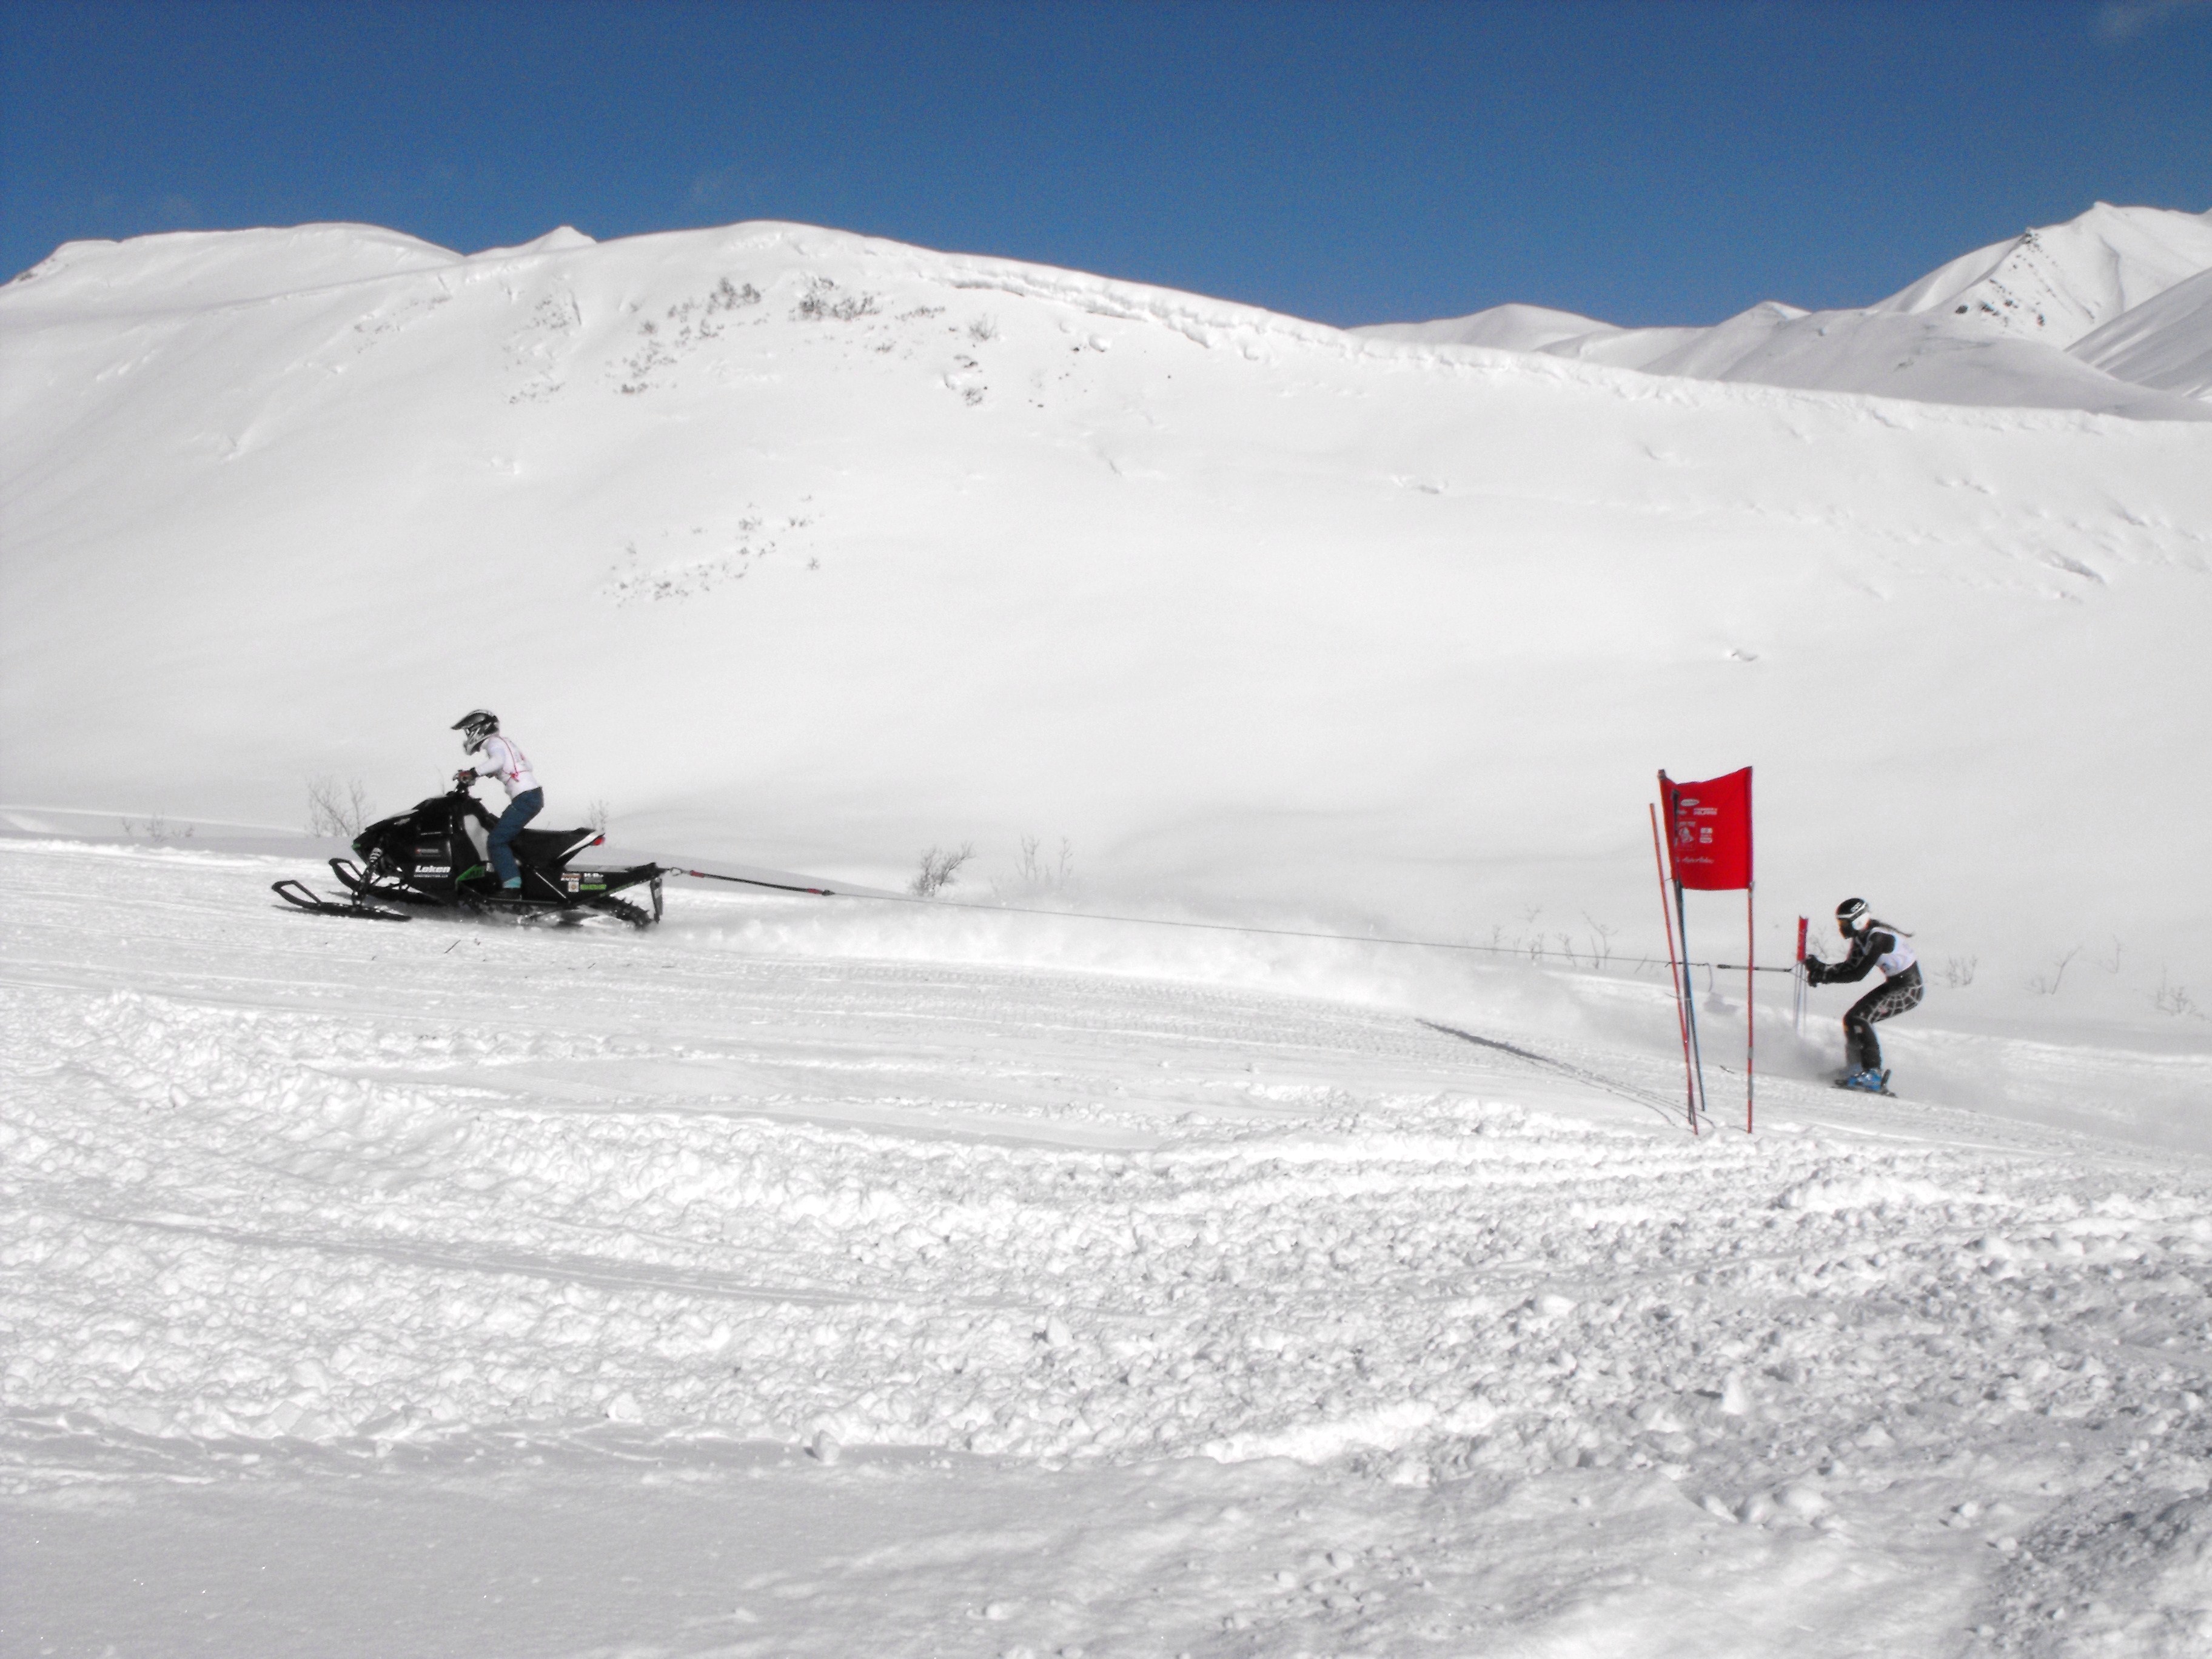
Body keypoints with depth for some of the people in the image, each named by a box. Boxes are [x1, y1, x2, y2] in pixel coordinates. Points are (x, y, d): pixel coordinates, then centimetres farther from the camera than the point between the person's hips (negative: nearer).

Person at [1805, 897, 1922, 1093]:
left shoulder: (1878, 937, -24)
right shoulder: (1862, 936, 5)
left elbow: (1858, 974, -26)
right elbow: (1850, 967, 10)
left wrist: (1824, 976, -21)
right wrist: (1820, 967, -5)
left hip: (1909, 990, -10)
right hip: (1894, 985, 10)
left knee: (1858, 1019, -20)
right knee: (1851, 1019, 5)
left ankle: (1873, 1074, -22)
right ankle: (1855, 1071, 10)